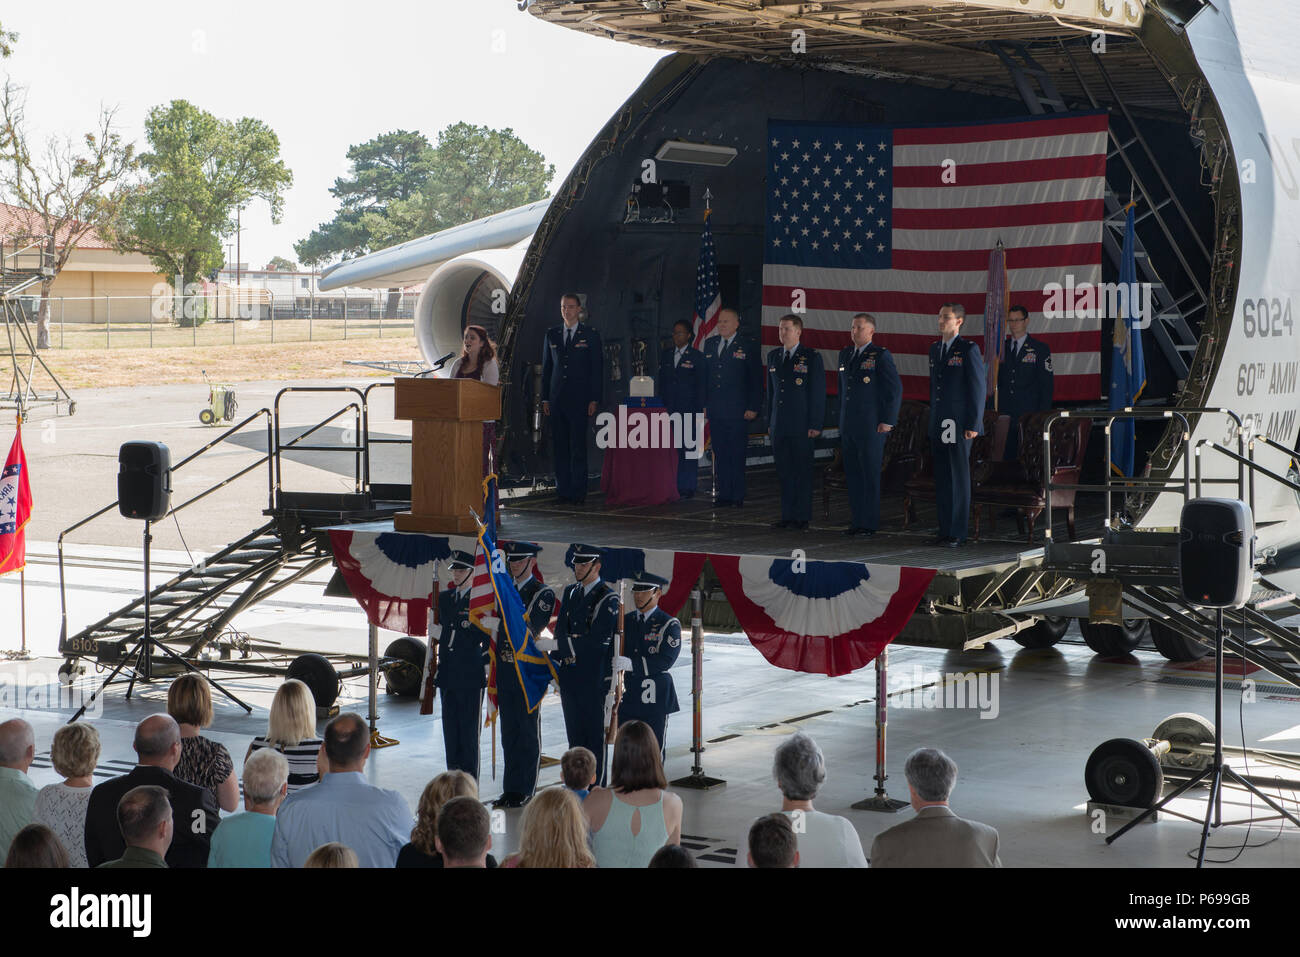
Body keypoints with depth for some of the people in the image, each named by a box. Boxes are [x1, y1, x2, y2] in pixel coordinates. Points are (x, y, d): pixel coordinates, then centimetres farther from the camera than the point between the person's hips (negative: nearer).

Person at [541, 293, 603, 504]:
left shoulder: (590, 335, 3)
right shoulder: (552, 334, 13)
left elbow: (597, 369, 1)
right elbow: (546, 367, 15)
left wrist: (594, 400, -6)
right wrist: (545, 398, 8)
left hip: (579, 399, -4)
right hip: (557, 398, 4)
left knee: (578, 447, -5)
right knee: (559, 446, 3)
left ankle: (578, 492, -2)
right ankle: (563, 490, 7)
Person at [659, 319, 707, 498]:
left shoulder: (697, 357, 0)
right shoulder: (666, 357, 15)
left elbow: (701, 386, -2)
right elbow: (662, 384, 17)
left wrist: (698, 412, -8)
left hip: (689, 409, -4)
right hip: (669, 410, 4)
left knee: (688, 449, -3)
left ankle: (687, 488, 2)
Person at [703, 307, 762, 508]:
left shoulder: (747, 347, -2)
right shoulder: (709, 344, 12)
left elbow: (756, 380, -2)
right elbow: (704, 375, 16)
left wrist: (753, 408, -8)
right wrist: (703, 403, 9)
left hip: (737, 412, -5)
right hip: (715, 411, 5)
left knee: (736, 455, -1)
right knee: (720, 454, 7)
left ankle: (737, 497, 3)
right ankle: (723, 495, 12)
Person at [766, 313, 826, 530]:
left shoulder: (811, 357, -3)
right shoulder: (773, 356, 14)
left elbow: (818, 392, -5)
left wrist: (815, 425, -11)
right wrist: (770, 422, 12)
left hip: (801, 426, -5)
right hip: (779, 426, 5)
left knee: (802, 471, -2)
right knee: (784, 472, 7)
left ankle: (802, 518, 3)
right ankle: (787, 515, 13)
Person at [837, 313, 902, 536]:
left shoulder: (881, 355, -7)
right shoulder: (845, 354, 14)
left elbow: (895, 389, -9)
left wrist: (887, 421, -12)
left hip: (871, 426, -7)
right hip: (848, 426, 7)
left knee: (870, 475, -3)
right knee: (852, 474, 7)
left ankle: (870, 524, 0)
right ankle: (857, 521, 12)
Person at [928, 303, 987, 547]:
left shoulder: (969, 349, -7)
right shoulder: (935, 349, 15)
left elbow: (978, 388, -10)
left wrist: (973, 425, -14)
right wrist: (932, 421, 16)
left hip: (959, 425, -7)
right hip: (938, 426, 7)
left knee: (959, 478, -3)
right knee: (942, 479, 8)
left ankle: (958, 533, 0)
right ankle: (945, 530, 13)